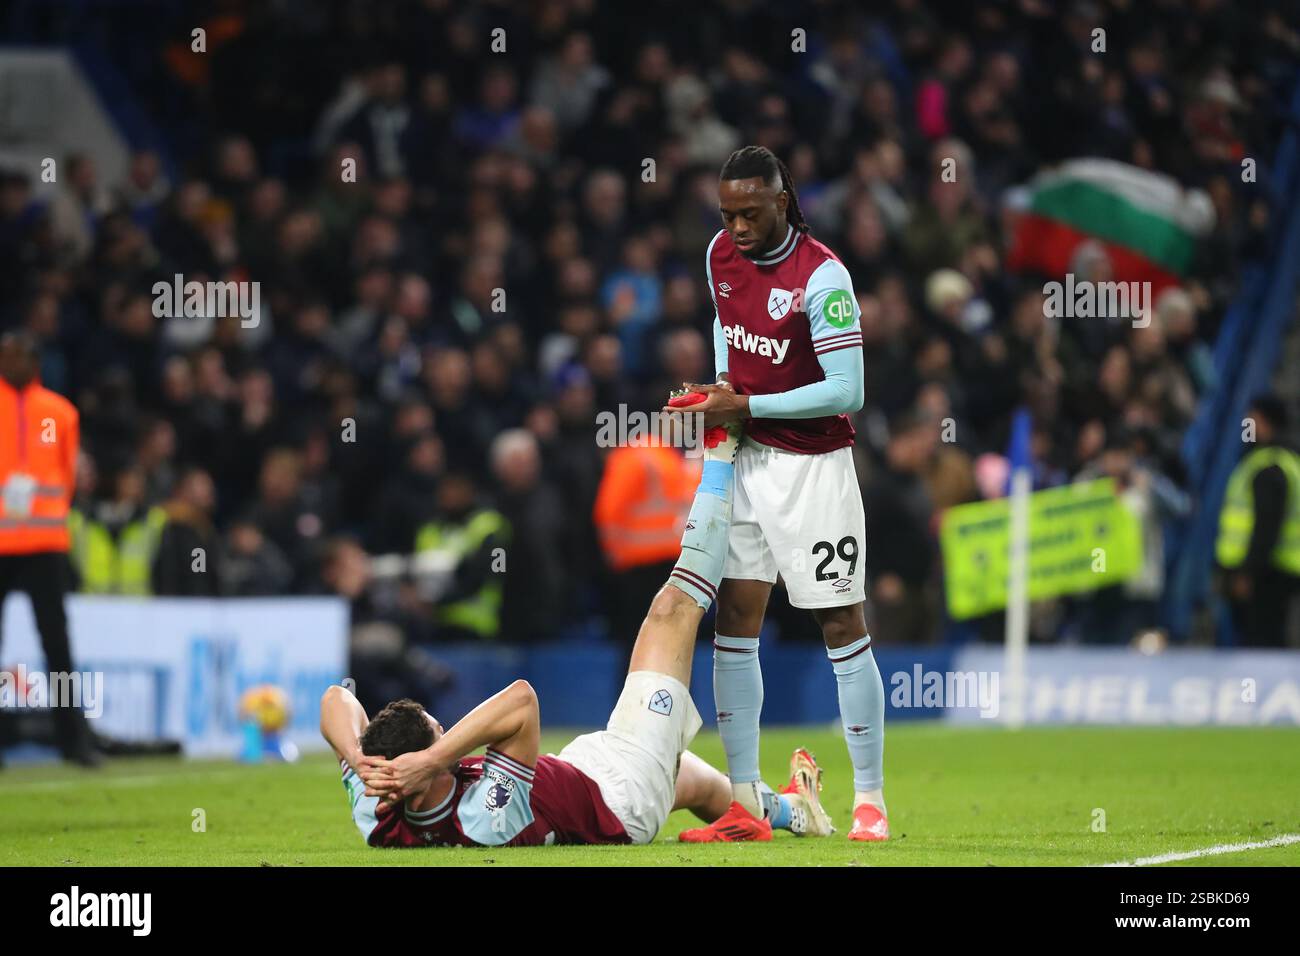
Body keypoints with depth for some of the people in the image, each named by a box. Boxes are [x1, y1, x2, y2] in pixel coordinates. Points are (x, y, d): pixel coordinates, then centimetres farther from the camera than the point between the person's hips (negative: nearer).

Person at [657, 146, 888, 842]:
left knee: (842, 625, -3)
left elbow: (847, 392, -21)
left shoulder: (821, 277, -18)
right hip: (744, 459, 7)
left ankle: (869, 800, 3)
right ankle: (744, 803, 4)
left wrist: (747, 405, -18)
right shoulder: (720, 254, 3)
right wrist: (721, 388, 7)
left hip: (812, 465, -6)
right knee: (734, 621, 1)